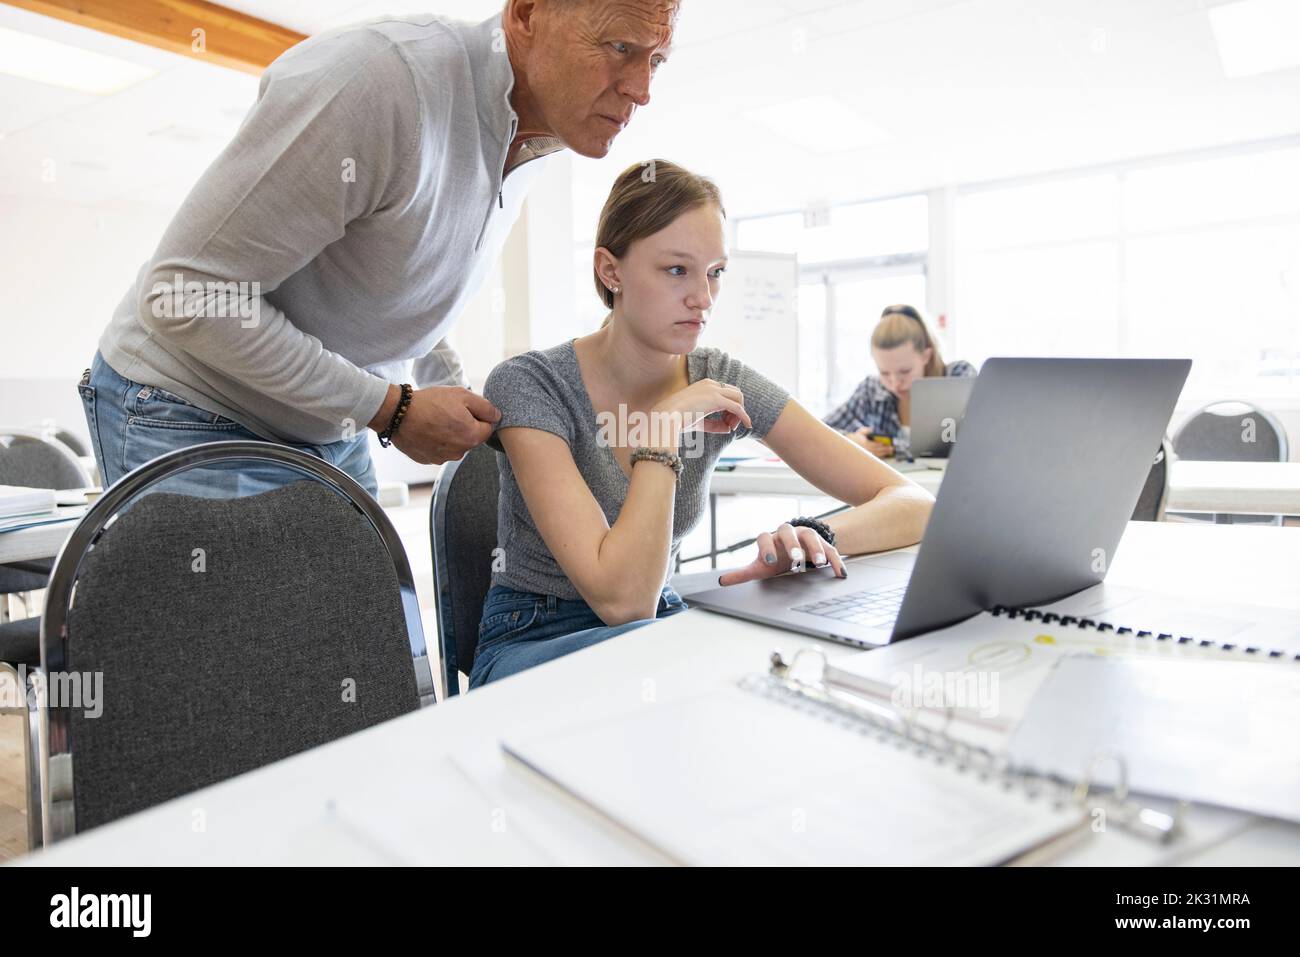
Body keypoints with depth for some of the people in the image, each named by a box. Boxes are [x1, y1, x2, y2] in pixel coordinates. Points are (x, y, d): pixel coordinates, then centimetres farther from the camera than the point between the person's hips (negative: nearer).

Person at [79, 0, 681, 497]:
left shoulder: (531, 146, 0)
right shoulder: (378, 79, -27)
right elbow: (187, 297, -25)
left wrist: (457, 400, 3)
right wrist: (392, 409, -23)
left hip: (332, 431, 7)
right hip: (191, 417, -6)